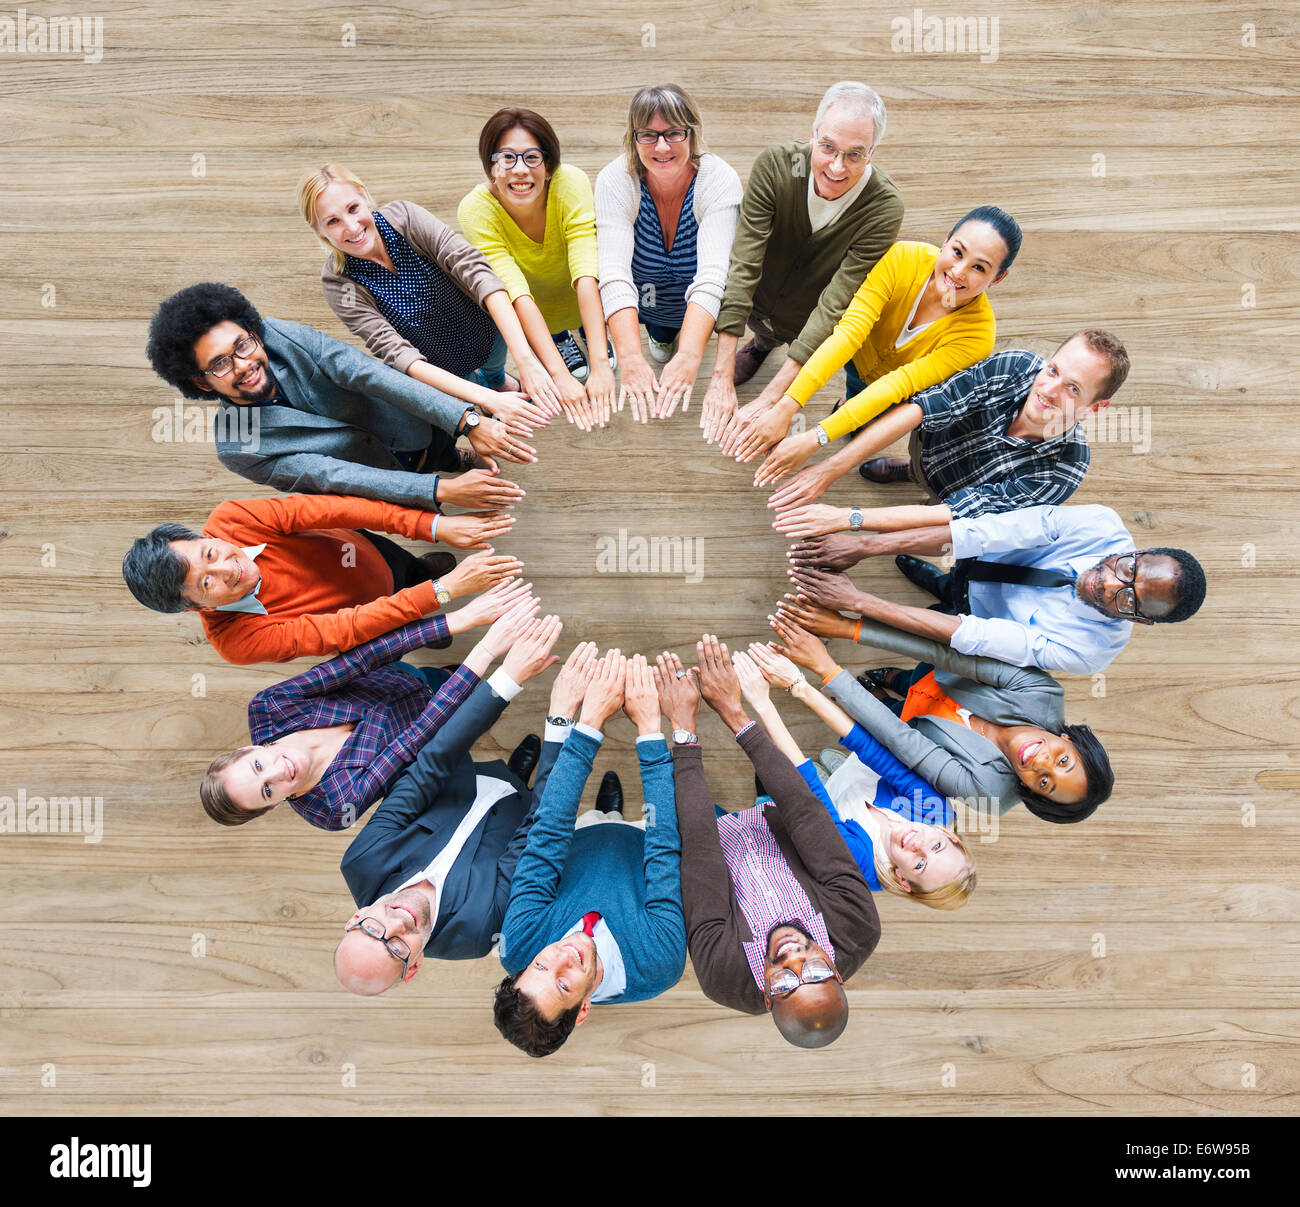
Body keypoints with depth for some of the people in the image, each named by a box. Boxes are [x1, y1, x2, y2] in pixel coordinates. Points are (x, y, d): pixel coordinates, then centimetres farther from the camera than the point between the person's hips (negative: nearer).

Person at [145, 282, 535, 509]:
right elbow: (333, 476, -32)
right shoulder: (236, 448, -25)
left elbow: (368, 373, -31)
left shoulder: (277, 335, -20)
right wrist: (442, 491, -43)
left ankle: (462, 459, 35)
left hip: (416, 423, 2)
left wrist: (470, 423, -42)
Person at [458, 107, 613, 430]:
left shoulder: (571, 183, -34)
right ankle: (561, 338, 17)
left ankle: (588, 332, 23)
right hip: (533, 309, 0)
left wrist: (600, 364, -53)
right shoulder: (476, 210, -33)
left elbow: (586, 275, -42)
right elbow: (516, 294, -42)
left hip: (577, 295, 0)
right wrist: (560, 376, -53)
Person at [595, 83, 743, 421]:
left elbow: (711, 274, -39)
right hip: (643, 301, 3)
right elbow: (614, 273, -36)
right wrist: (630, 360, -52)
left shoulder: (720, 180, -27)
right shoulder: (615, 180, -24)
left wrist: (688, 358, -55)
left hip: (698, 306, -2)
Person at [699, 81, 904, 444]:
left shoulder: (885, 208, -31)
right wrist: (721, 377, -36)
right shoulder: (774, 165, -27)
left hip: (818, 329, -3)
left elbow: (835, 305, -34)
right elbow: (743, 267, -31)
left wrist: (770, 398, -41)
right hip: (761, 304, 4)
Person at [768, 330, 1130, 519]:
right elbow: (923, 406, -35)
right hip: (931, 445, 2)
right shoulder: (1017, 366, -29)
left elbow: (961, 514, -39)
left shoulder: (1063, 472, -36)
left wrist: (848, 518, -46)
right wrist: (832, 467, -46)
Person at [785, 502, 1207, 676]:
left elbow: (971, 637, -41)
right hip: (971, 569, 3)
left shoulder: (1086, 652, -36)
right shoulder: (1101, 526, -31)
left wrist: (856, 602, -45)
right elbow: (984, 533, -36)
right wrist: (863, 546, -44)